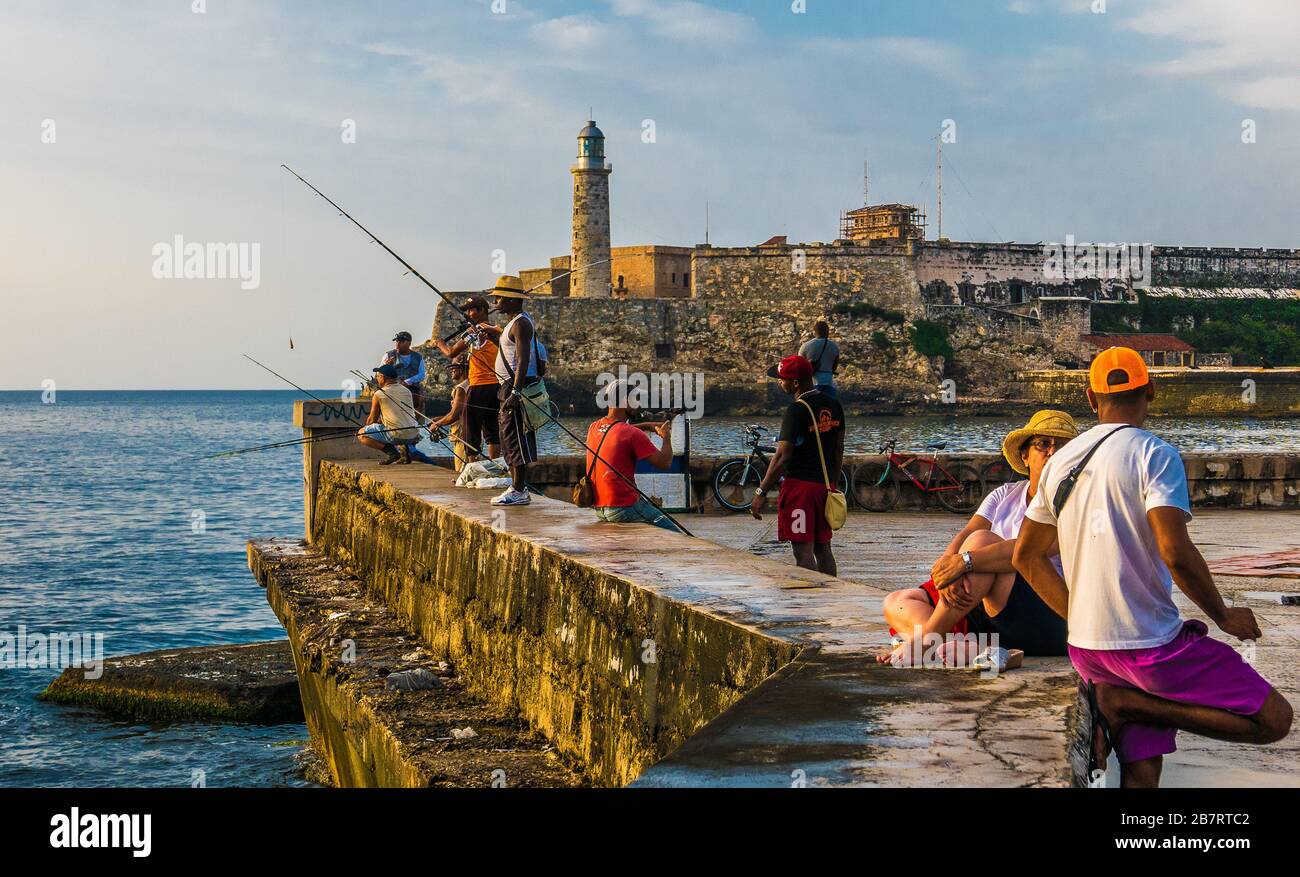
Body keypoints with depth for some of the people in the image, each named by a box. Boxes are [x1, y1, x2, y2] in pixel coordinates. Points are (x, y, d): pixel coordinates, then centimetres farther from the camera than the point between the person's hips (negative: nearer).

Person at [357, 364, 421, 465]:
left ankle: (390, 450, -9)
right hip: (413, 436, 6)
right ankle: (403, 448, 8)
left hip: (396, 435, -6)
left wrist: (367, 427, 33)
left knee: (361, 434, 8)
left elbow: (372, 420, 11)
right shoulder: (407, 391, 15)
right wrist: (381, 420, 39)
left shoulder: (378, 395, -1)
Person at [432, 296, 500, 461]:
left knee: (471, 429, 0)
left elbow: (451, 353, -5)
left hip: (480, 386, -7)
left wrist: (440, 343, 14)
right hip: (497, 385, 7)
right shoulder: (496, 331, 11)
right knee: (492, 430, 11)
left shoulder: (474, 331, -9)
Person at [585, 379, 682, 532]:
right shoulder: (633, 435, -15)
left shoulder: (594, 428, 9)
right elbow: (664, 463, -14)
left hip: (598, 508, 8)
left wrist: (648, 426, 23)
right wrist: (666, 437, 3)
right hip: (623, 507, -8)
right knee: (675, 536, 1)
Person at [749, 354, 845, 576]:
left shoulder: (796, 411, -16)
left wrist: (761, 493, -14)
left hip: (800, 485, -8)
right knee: (823, 548, 15)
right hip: (825, 486, 8)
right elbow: (839, 451, 16)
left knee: (803, 550, -5)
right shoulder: (833, 406, 9)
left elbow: (782, 458, -18)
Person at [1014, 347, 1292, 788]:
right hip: (1149, 646, -7)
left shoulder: (1061, 461, 10)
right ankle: (1125, 703, -8)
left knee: (1140, 770, 15)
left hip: (1085, 647, 7)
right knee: (1273, 719, -1)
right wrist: (1224, 616, -6)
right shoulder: (1155, 455, -10)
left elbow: (1026, 557, 14)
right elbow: (1176, 553, -21)